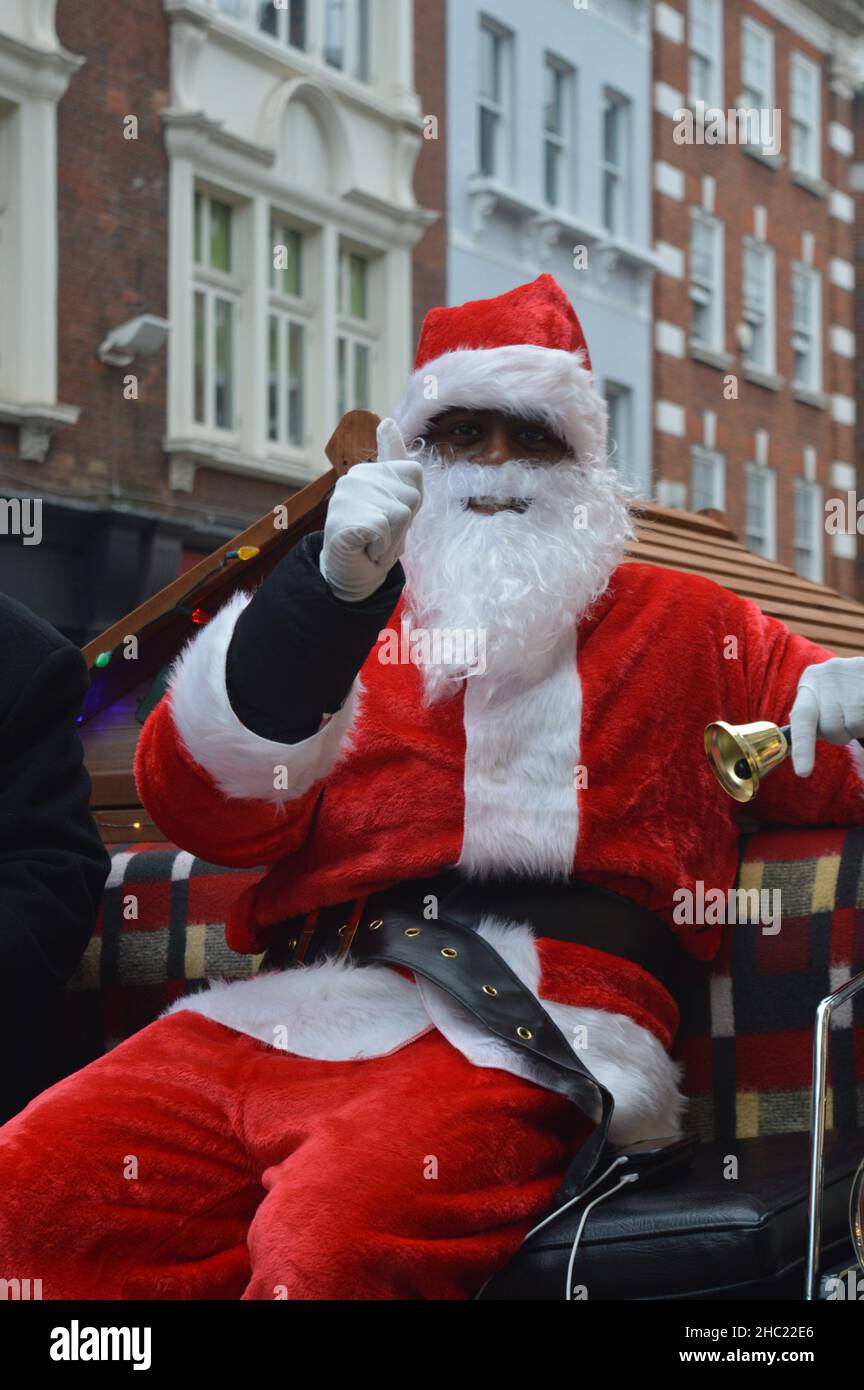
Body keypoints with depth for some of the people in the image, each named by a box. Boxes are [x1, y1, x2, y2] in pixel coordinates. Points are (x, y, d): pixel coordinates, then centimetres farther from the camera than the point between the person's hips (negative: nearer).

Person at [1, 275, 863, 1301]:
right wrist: (328, 592, -8)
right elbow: (200, 808, 5)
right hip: (285, 1014, 3)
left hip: (527, 1028, -3)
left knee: (331, 1244, -35)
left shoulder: (678, 624, 24)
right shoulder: (341, 636, 23)